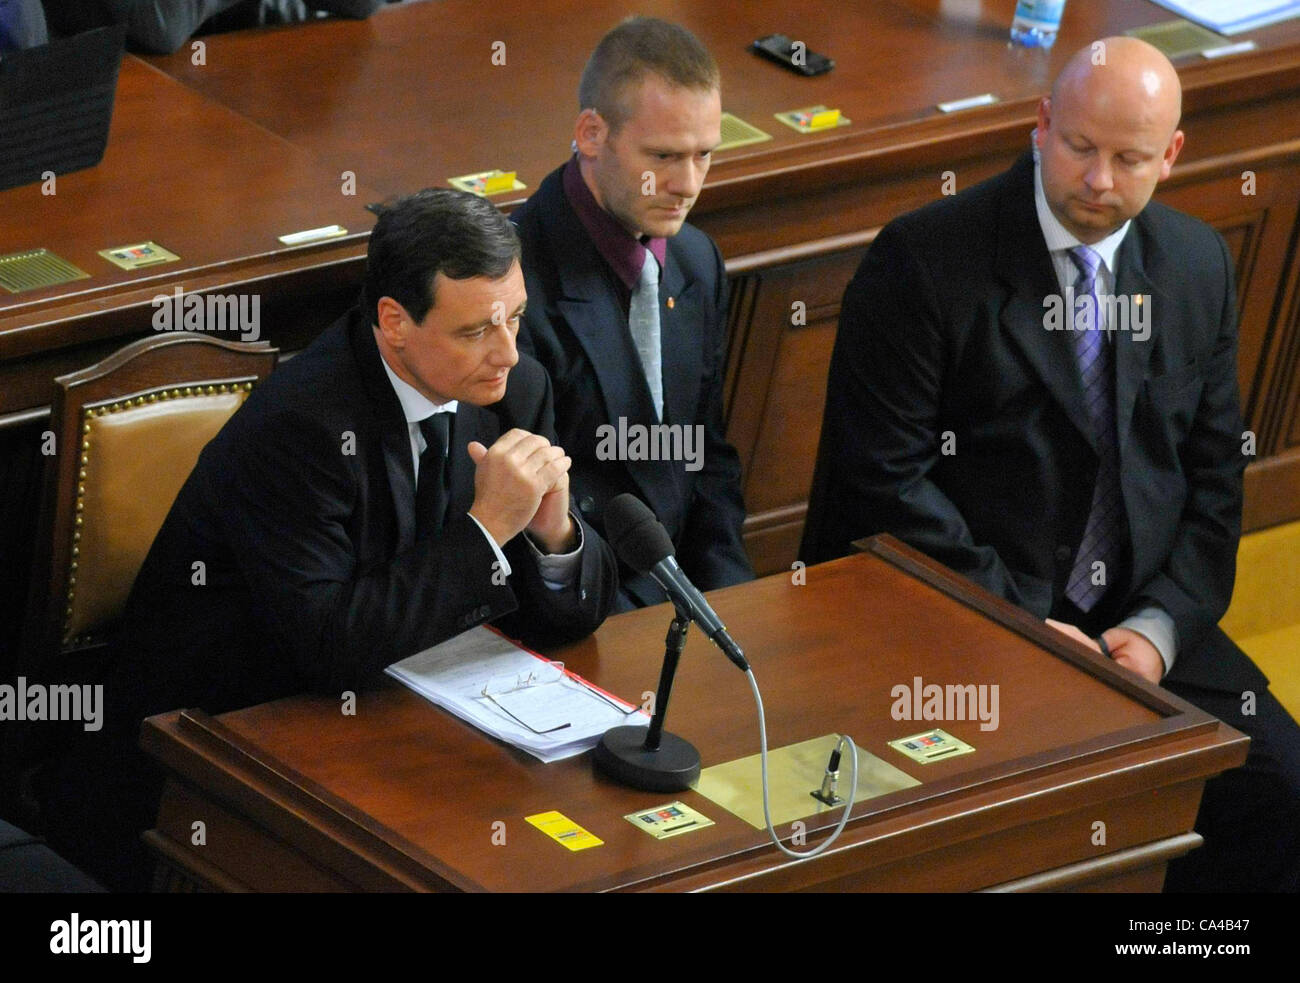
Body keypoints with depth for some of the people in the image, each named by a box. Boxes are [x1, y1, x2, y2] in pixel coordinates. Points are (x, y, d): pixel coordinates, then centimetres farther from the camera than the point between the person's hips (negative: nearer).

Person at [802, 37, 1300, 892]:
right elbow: (886, 479, -10)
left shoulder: (1199, 264, 10)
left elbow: (1213, 475, 11)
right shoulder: (927, 259, -7)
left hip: (1143, 625, 5)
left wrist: (1160, 626, -5)